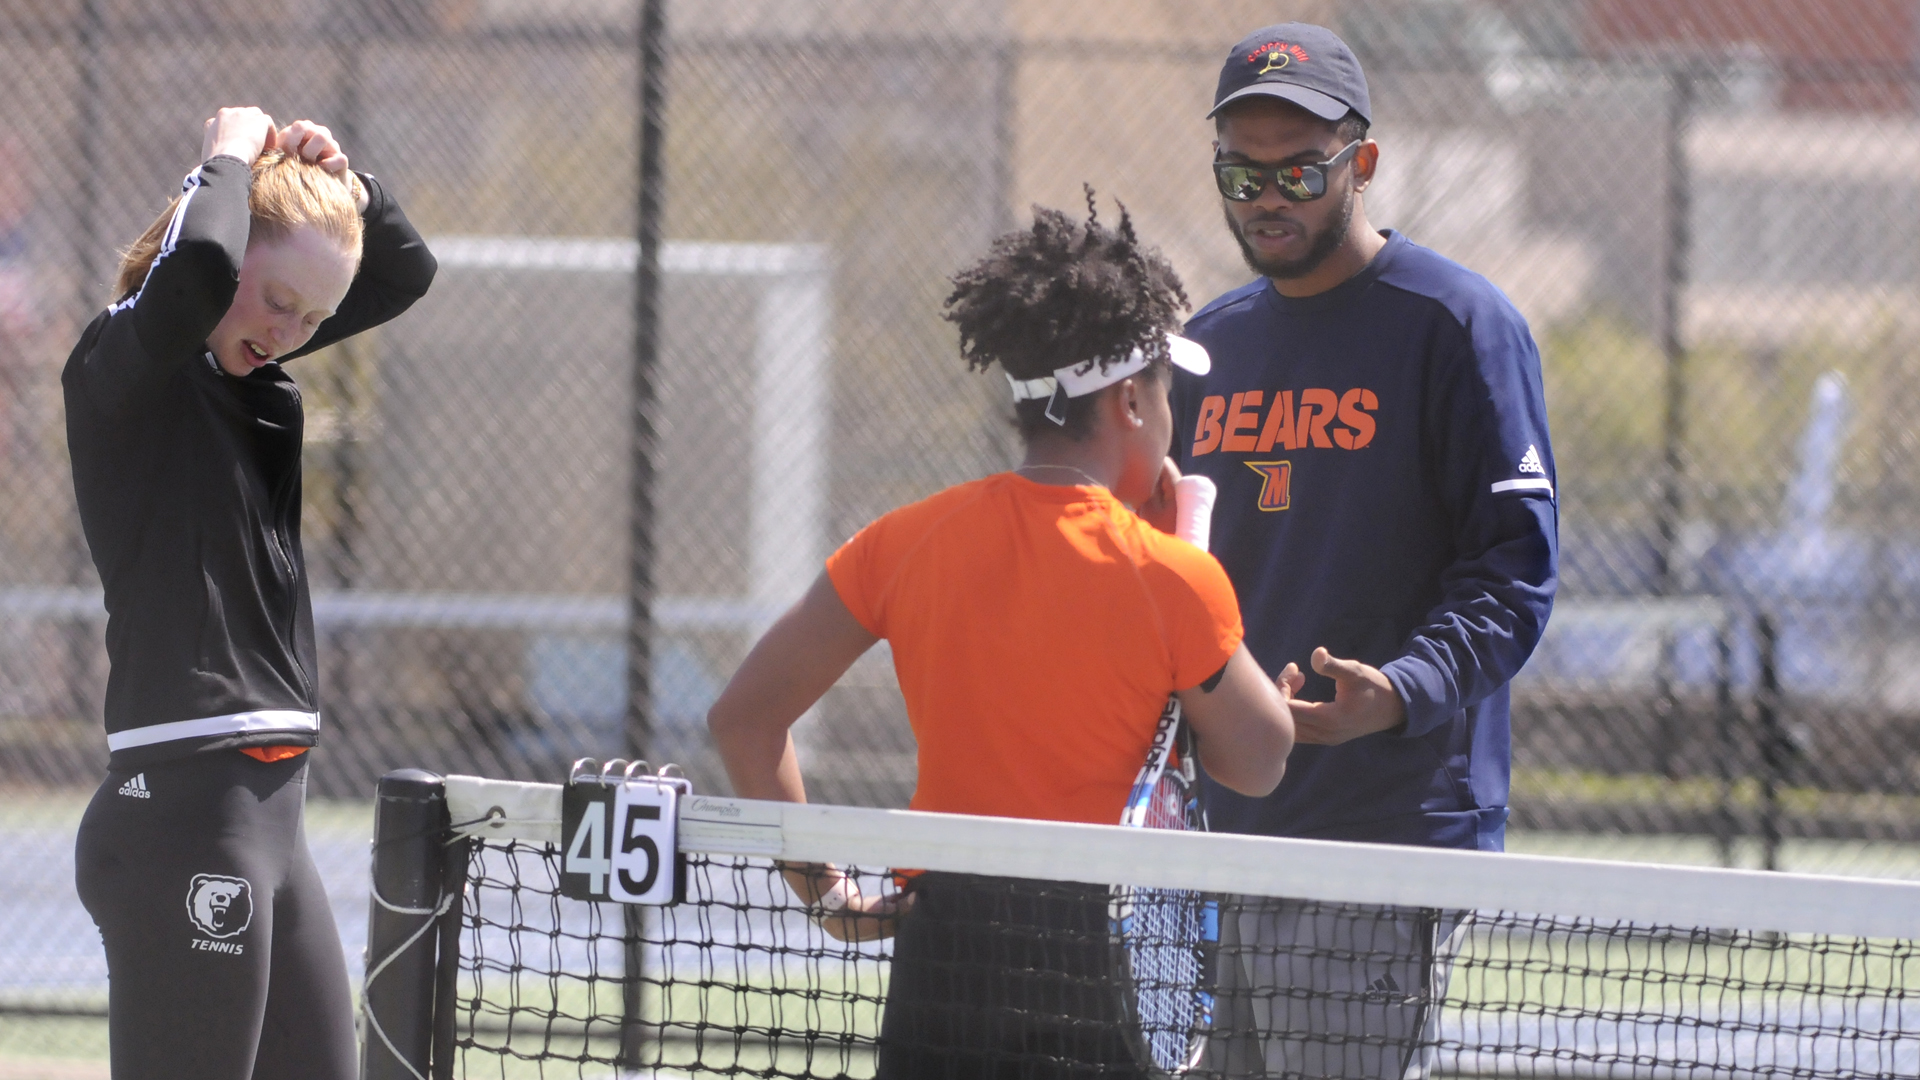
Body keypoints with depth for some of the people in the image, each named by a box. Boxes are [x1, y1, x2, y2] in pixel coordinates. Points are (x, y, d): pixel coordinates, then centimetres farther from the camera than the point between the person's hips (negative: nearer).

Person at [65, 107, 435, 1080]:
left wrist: (344, 181, 6)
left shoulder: (250, 369, 14)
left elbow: (405, 272, 25)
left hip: (266, 807, 9)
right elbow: (198, 265, -31)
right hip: (179, 809, -9)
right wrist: (228, 156, -11)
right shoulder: (122, 364, -9)